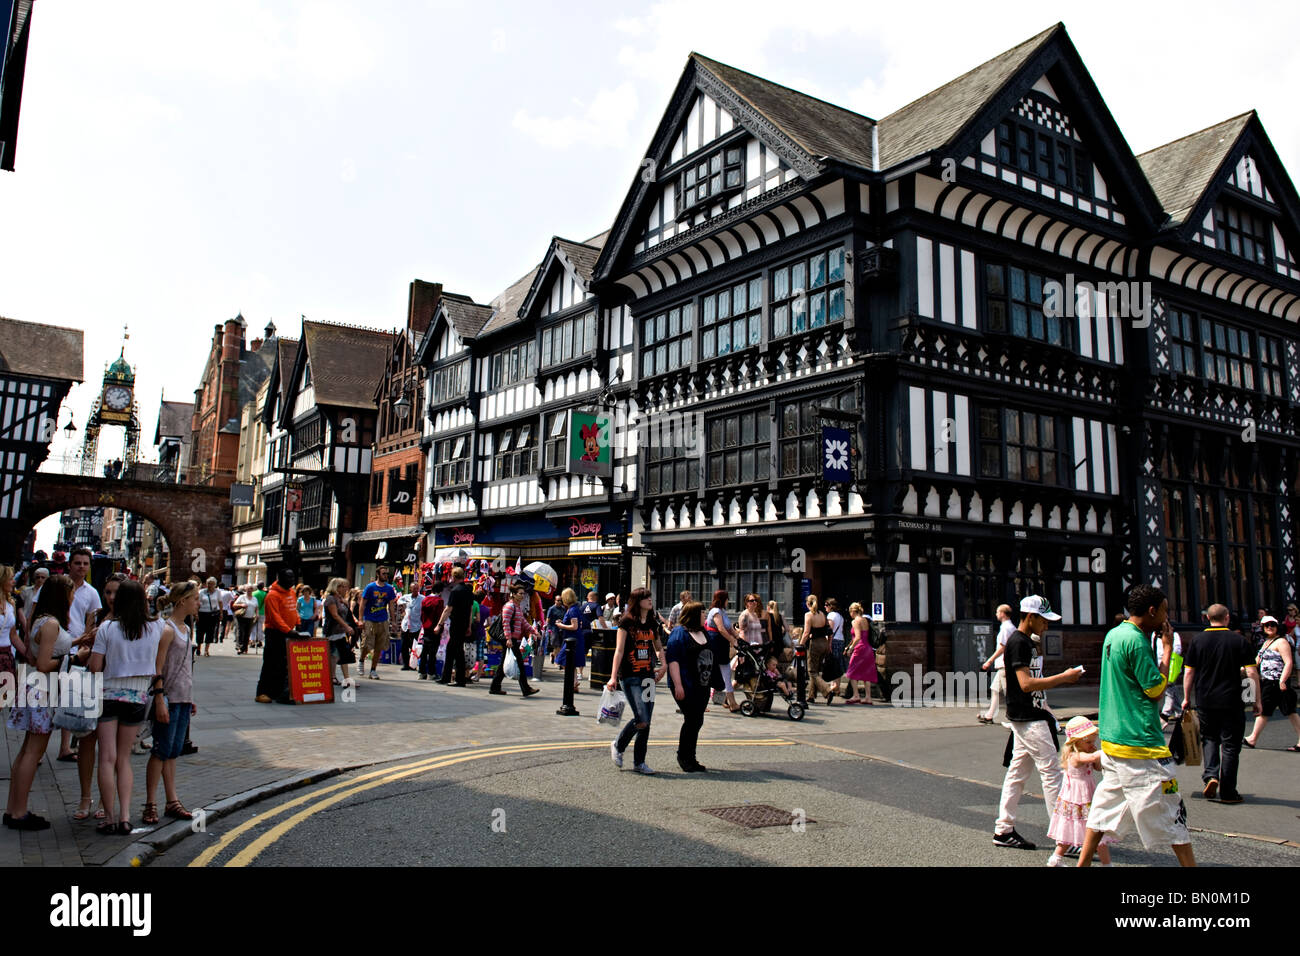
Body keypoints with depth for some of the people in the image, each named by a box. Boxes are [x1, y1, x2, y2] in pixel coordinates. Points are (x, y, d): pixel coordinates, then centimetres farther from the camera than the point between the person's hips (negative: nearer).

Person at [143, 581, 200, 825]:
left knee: (173, 751, 11)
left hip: (183, 699, 8)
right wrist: (159, 700, -20)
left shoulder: (185, 629, 13)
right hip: (169, 699, -8)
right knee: (162, 751, -2)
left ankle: (172, 802, 16)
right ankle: (150, 805, 6)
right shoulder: (167, 630, -13)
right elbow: (158, 668, -16)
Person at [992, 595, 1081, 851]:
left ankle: (1003, 830, 16)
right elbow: (1026, 683, -23)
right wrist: (1063, 677, -19)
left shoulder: (1027, 642, 16)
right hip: (1028, 719, -10)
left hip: (1029, 717, 10)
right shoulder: (1017, 642, -16)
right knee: (1051, 772, -6)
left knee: (1017, 772, 11)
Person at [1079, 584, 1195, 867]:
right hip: (1140, 743, -9)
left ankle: (1083, 862, 17)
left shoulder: (1113, 634, 12)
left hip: (1112, 737, 9)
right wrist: (1167, 648, -7)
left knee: (1106, 807, 14)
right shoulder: (1136, 640, -17)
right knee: (1171, 813, 2)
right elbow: (1155, 690, -13)